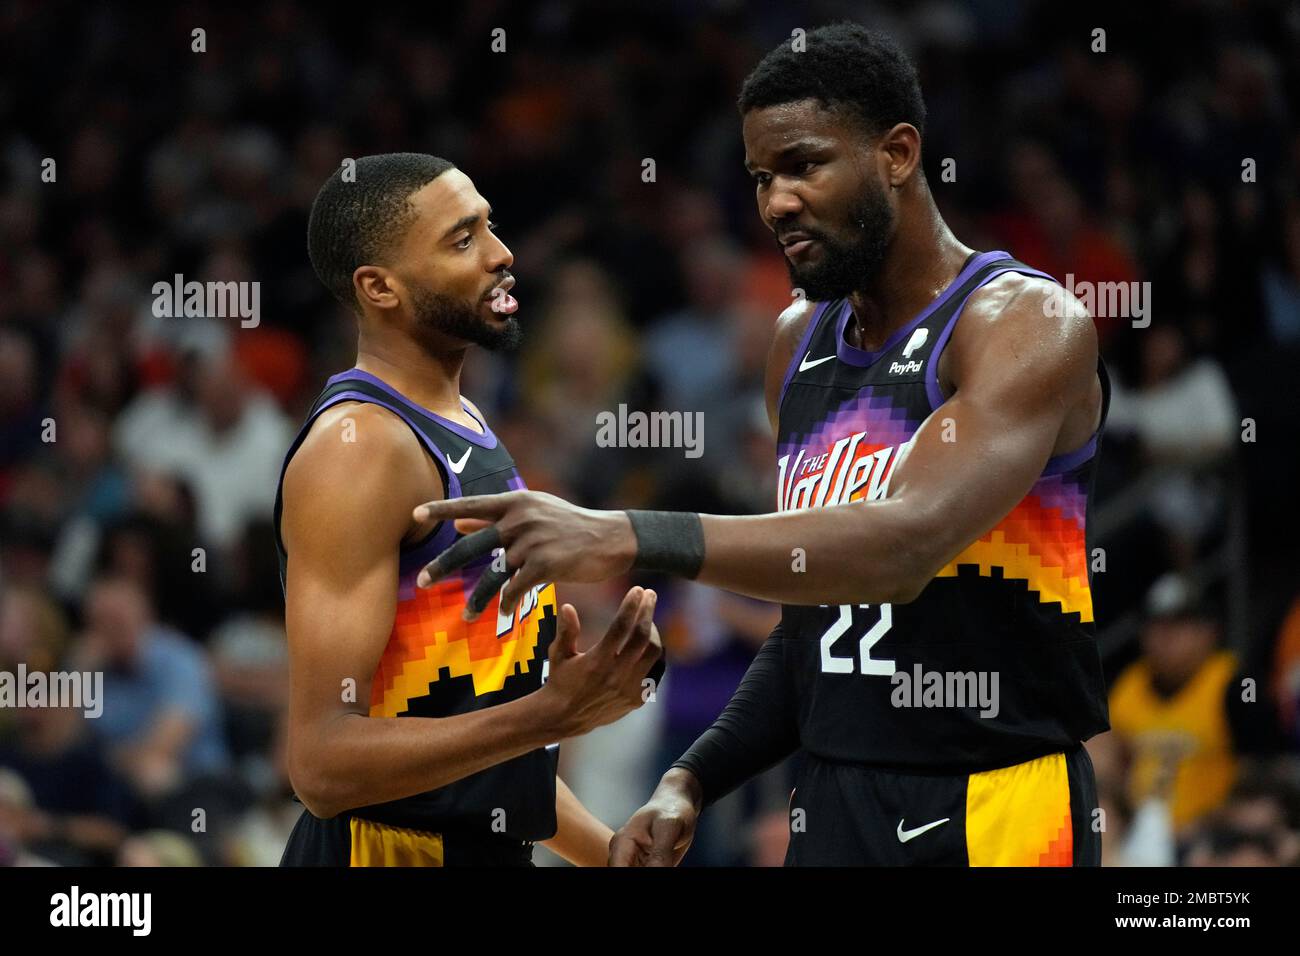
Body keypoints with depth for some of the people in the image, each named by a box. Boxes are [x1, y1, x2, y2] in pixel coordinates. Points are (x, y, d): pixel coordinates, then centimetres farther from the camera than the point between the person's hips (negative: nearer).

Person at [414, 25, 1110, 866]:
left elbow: (903, 546, -29)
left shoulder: (1025, 325, -13)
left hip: (992, 822, -7)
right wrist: (695, 782, 7)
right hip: (832, 812, 7)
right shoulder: (800, 341, 12)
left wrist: (626, 540, -35)